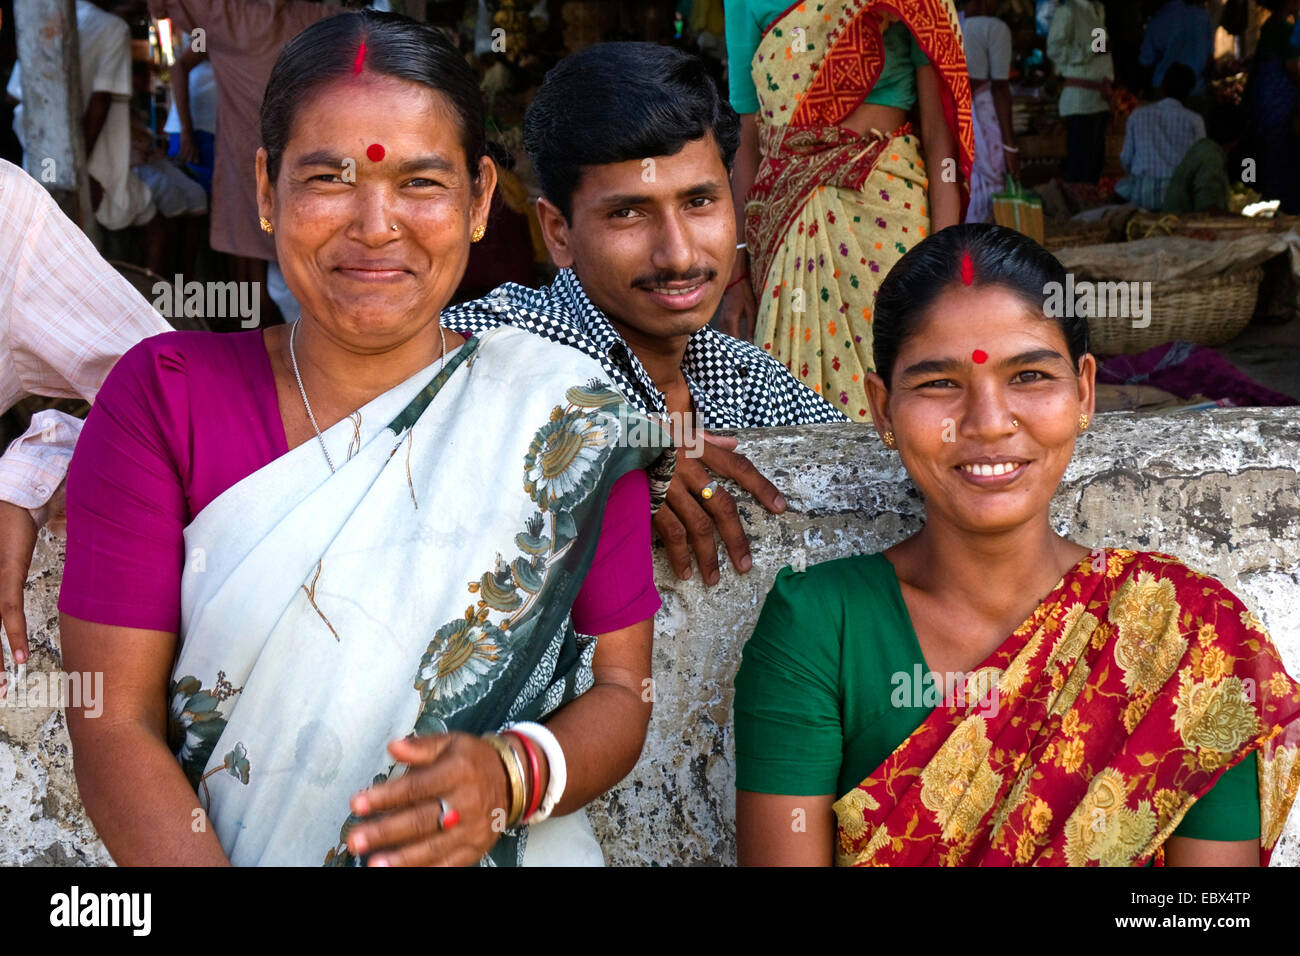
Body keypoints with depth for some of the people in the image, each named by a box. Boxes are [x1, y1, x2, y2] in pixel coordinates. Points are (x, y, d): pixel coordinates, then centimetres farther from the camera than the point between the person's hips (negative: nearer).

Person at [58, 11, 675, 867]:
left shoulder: (571, 414, -1)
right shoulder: (162, 396, -2)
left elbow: (621, 690, 2)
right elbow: (115, 727, -5)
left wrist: (512, 778, -17)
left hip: (517, 853, 1)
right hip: (221, 847, 0)